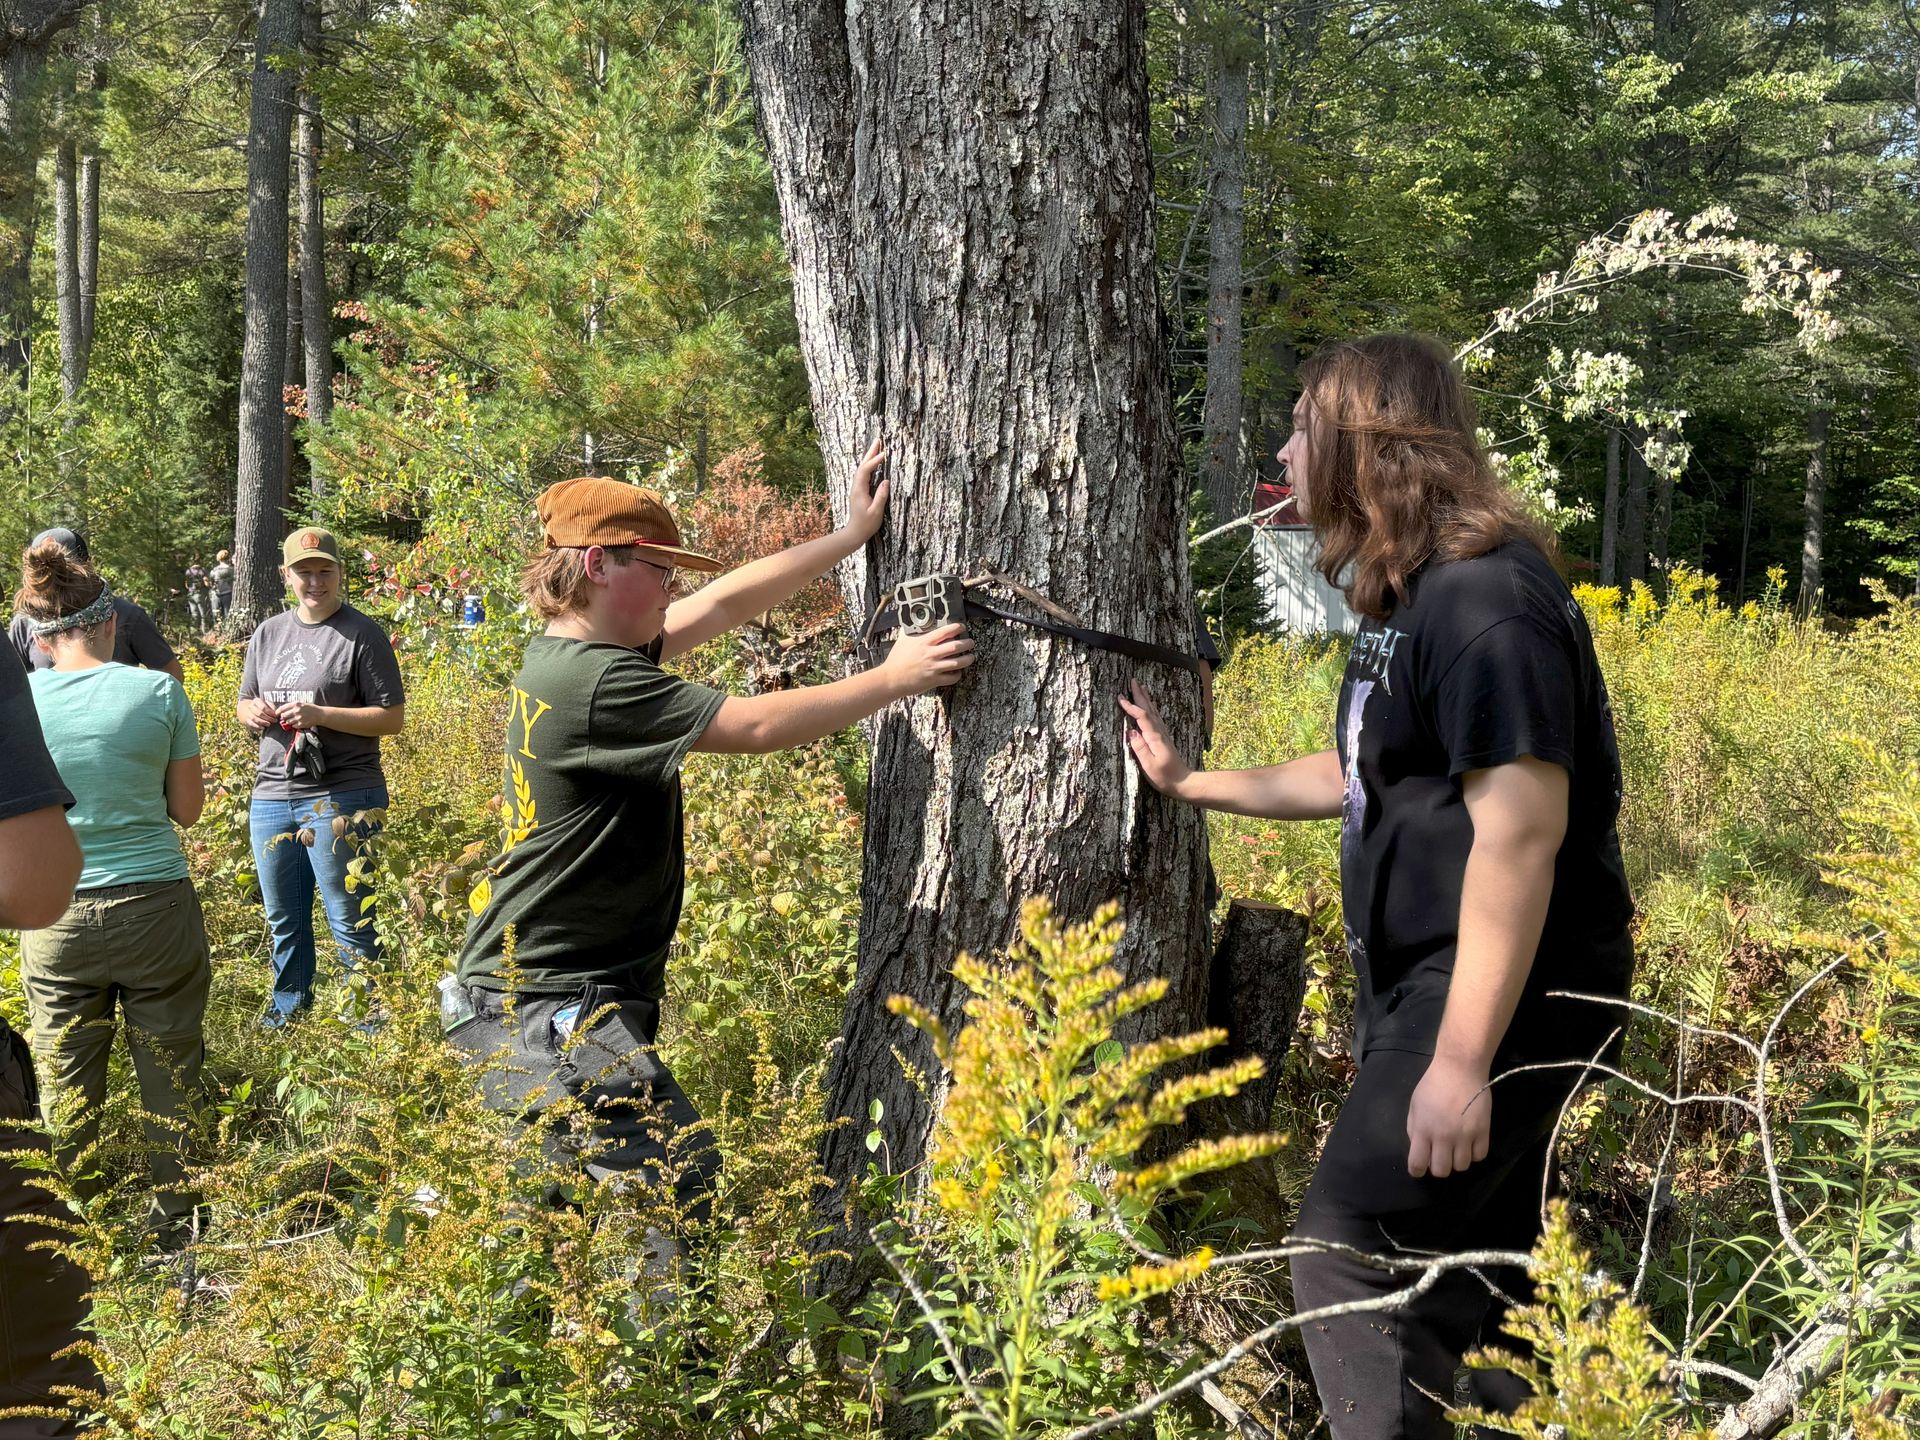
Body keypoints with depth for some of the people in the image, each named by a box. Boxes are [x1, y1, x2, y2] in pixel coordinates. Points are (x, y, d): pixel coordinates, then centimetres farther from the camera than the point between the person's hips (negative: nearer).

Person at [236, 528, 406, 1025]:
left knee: (348, 919, 0)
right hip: (272, 796, 6)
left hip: (340, 798, -6)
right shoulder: (269, 633, 12)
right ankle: (289, 1005, 35)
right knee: (282, 917, 18)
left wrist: (320, 714, -20)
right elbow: (244, 702, 22)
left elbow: (392, 718, -9)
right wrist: (251, 712, -3)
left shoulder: (362, 634, -6)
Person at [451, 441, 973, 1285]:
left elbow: (723, 606, 13)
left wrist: (850, 536, 15)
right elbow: (757, 725, -18)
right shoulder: (598, 681, -20)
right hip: (548, 1008, -11)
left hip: (513, 988, 11)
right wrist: (892, 678, -6)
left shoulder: (561, 655, 9)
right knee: (678, 1190, -14)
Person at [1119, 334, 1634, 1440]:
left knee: (1352, 1255, -10)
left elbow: (1520, 832, -27)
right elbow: (1365, 780, 22)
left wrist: (1463, 1060, -28)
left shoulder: (1485, 599, -21)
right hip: (1430, 976, 10)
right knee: (1466, 1256, 17)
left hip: (1503, 994, -10)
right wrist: (1191, 783, 24)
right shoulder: (1414, 596, 12)